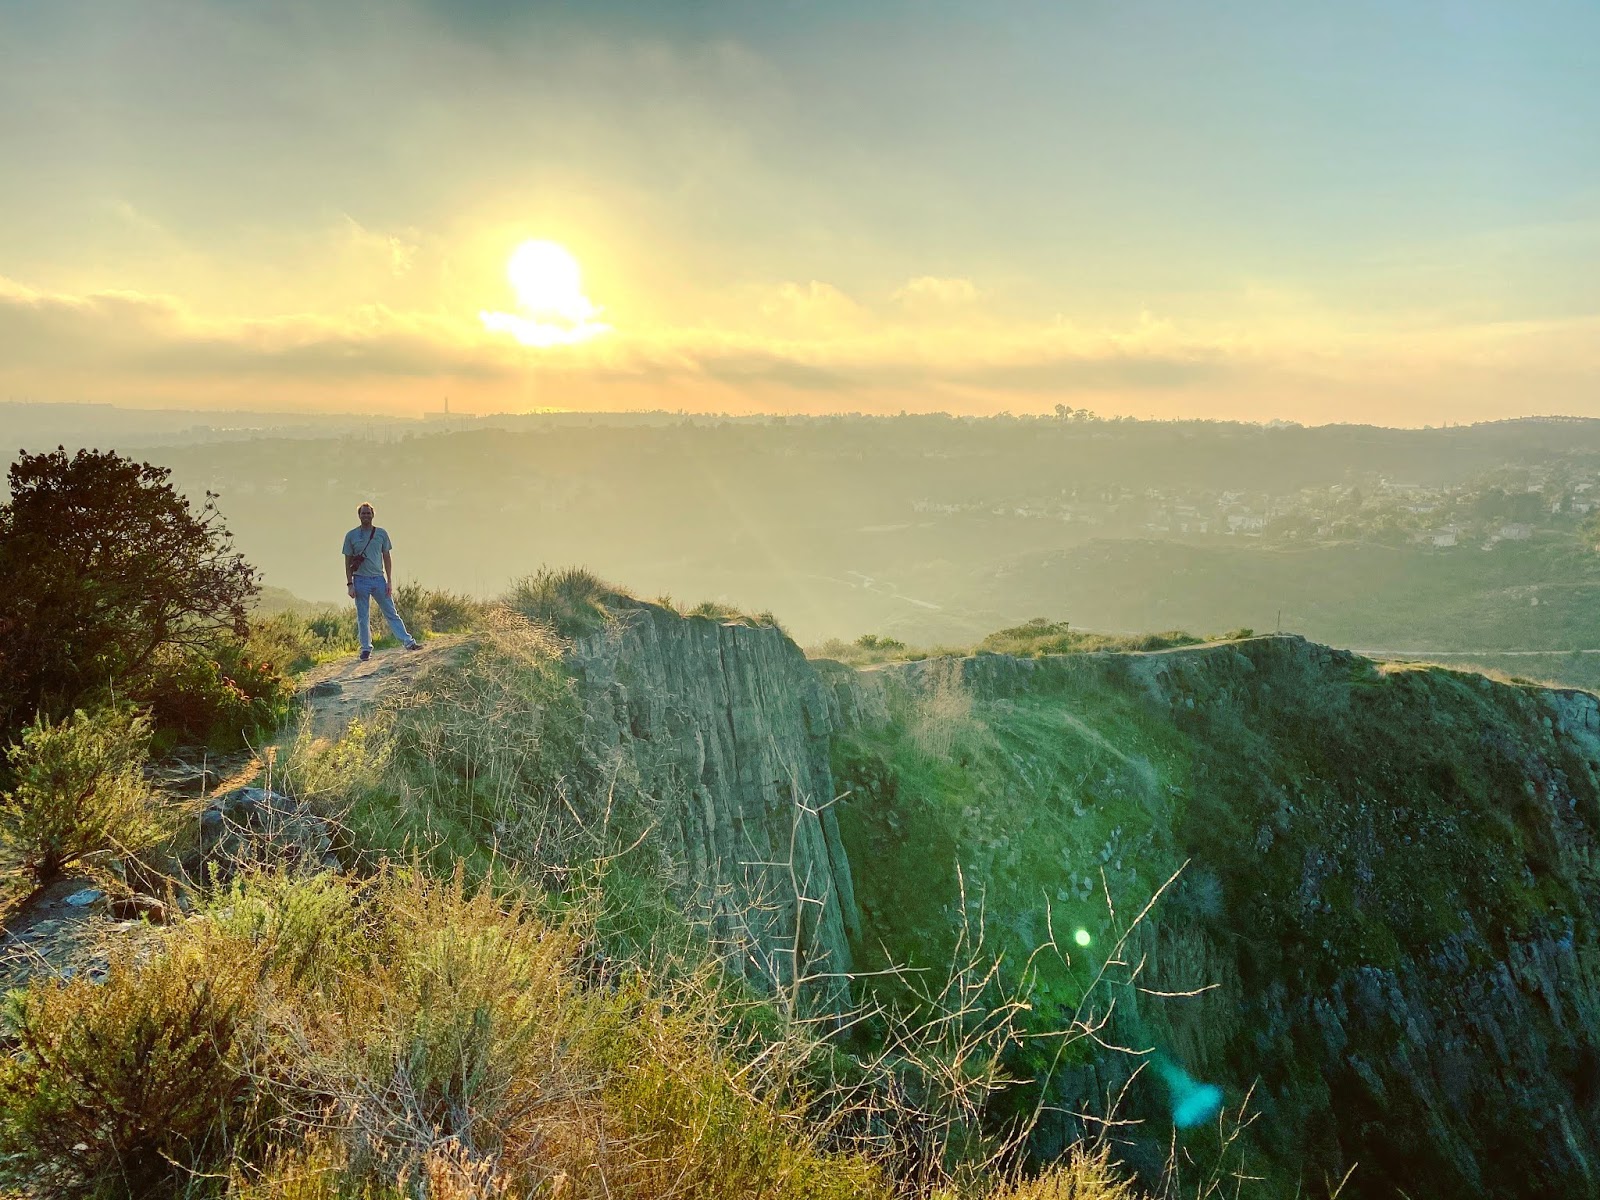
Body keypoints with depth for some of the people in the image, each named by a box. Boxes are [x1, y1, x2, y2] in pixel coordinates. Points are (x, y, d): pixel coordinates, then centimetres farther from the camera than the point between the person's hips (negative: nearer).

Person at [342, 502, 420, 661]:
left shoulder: (381, 533, 5)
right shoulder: (351, 535, 2)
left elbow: (387, 558, 8)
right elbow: (348, 561, 4)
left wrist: (389, 581, 2)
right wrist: (349, 584, -3)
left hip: (379, 579, 1)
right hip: (360, 580, -1)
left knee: (391, 613, 1)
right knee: (362, 618, 5)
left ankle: (408, 642, 0)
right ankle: (366, 649, 13)